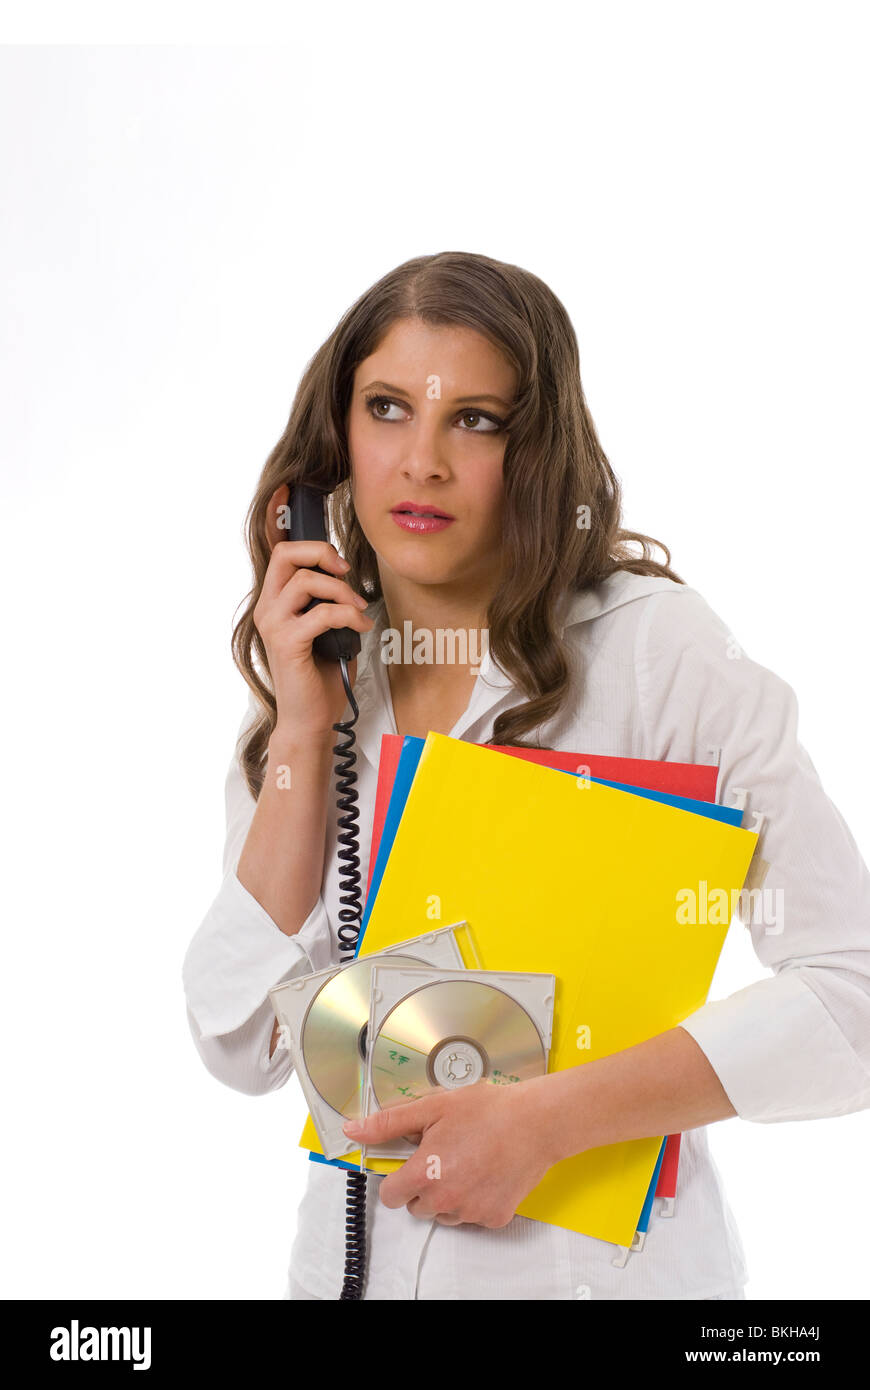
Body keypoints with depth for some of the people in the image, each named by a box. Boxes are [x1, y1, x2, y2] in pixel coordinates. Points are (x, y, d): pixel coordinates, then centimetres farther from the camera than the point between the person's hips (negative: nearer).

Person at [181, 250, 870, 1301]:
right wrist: (303, 734, -15)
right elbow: (244, 1050, -8)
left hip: (603, 1257, -4)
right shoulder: (309, 675, -1)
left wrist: (541, 1118, -24)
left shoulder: (654, 646, -15)